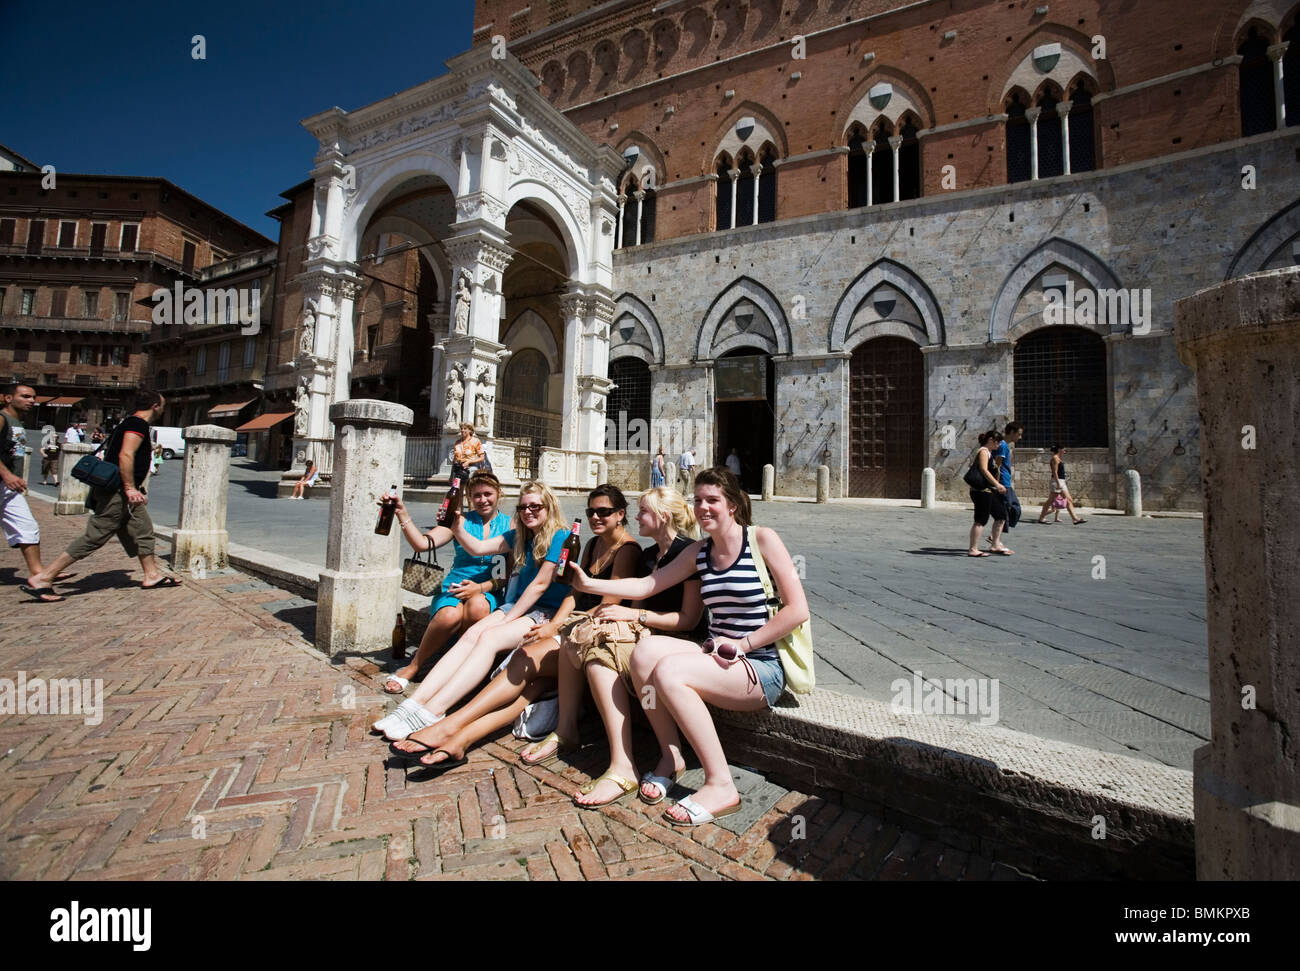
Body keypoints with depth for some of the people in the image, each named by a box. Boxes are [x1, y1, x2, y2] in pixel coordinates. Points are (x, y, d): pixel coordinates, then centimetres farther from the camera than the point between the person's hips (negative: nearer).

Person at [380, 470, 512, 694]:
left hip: (489, 592, -1)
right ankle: (413, 667, -7)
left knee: (478, 605, -37)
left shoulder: (510, 525, 7)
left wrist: (482, 587, -14)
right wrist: (402, 514, -14)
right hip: (454, 589, 1)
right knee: (450, 616, -34)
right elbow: (422, 543, -2)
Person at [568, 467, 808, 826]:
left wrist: (742, 644, -13)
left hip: (763, 668, -6)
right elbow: (647, 585, 6)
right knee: (645, 651, -18)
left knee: (669, 671, -26)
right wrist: (589, 584, -4)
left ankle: (720, 784, -14)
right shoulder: (698, 552, 11)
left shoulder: (762, 539, -7)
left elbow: (798, 610, -11)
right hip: (717, 656, 6)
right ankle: (670, 755, -1)